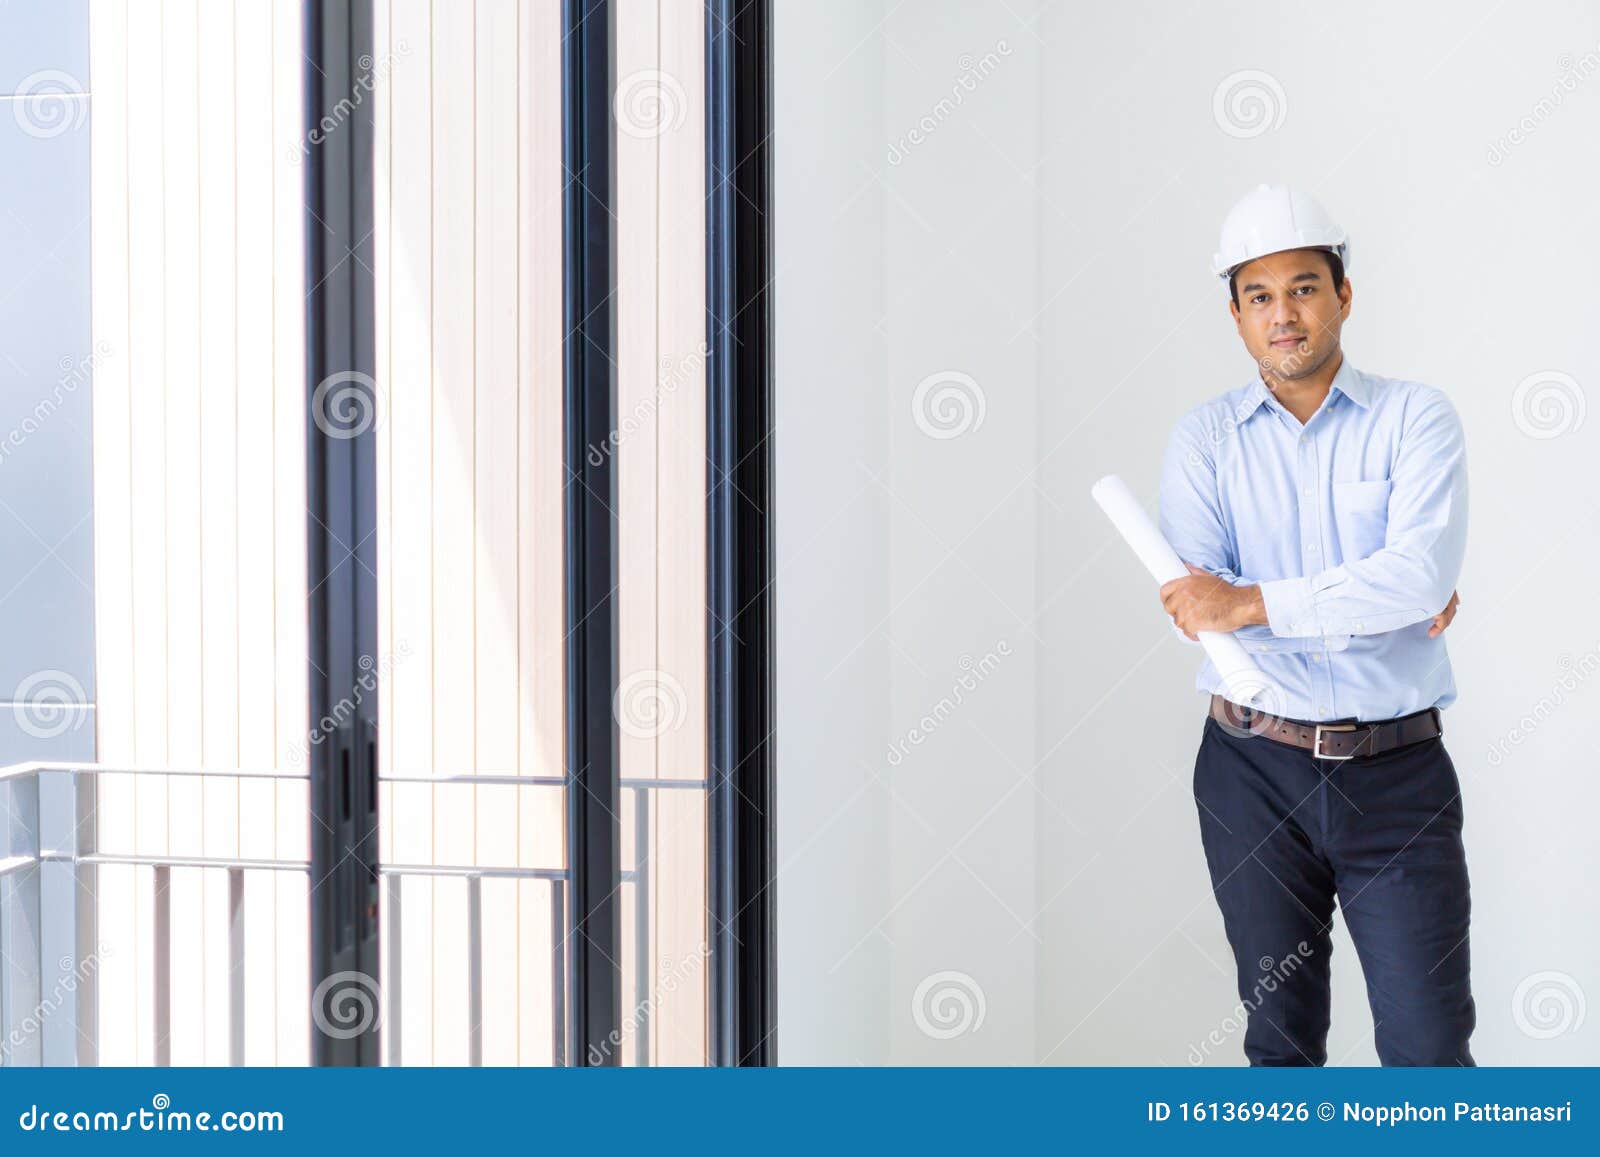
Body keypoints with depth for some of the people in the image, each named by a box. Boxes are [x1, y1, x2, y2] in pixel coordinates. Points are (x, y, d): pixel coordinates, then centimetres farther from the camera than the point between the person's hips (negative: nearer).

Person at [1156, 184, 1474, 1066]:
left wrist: (1255, 603, -22)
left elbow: (1423, 573, -17)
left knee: (1429, 1045, -2)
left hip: (1398, 771, -1)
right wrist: (1370, 602, -13)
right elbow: (1195, 610, -10)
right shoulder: (1203, 439, 3)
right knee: (1280, 1036, 12)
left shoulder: (1413, 418, -1)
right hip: (1254, 770, 2)